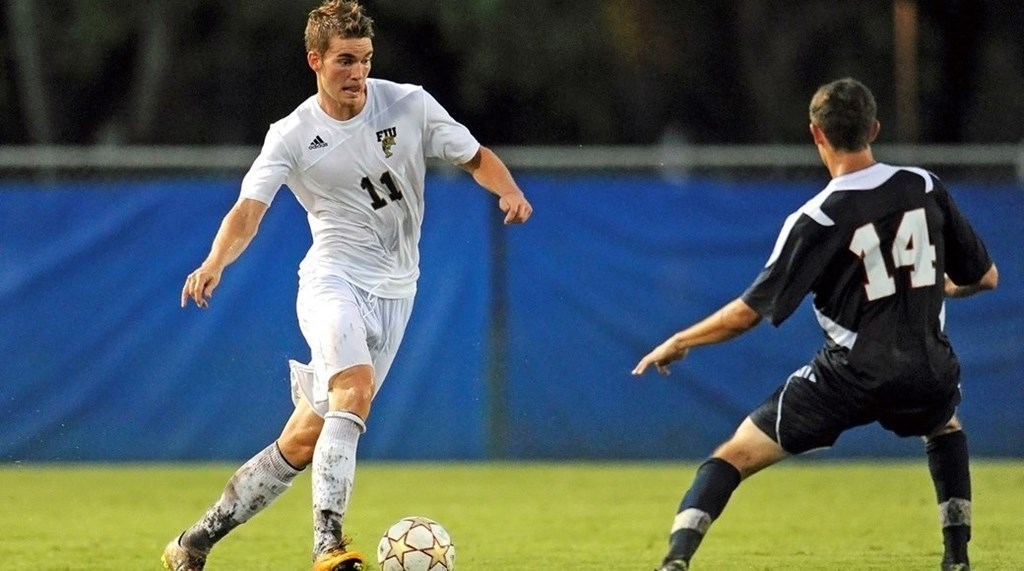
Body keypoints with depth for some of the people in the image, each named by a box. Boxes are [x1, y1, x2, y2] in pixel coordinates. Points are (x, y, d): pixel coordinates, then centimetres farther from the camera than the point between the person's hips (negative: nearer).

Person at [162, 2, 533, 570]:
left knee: (304, 439, 2)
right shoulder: (292, 136, -5)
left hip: (393, 289, 3)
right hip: (333, 279, -3)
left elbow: (474, 157, 9)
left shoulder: (409, 105, 0)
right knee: (356, 389, -33)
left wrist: (509, 190, -13)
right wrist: (215, 262, -34)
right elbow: (248, 211, -14)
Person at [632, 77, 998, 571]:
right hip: (926, 375, 4)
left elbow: (749, 312, -9)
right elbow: (984, 277, 11)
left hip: (851, 376, -4)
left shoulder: (815, 220, -10)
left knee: (733, 456, 3)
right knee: (946, 428, 39)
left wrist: (678, 342, 7)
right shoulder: (925, 188, 1)